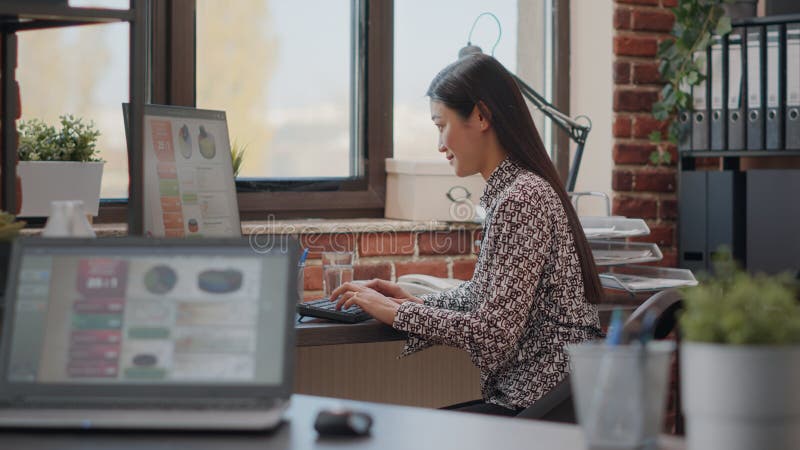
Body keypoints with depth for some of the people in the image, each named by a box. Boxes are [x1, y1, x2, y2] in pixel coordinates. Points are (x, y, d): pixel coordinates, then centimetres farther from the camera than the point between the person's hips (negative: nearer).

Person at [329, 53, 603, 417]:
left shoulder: (522, 199, -18)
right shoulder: (508, 191, 13)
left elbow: (493, 334, -21)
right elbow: (483, 295, 20)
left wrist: (396, 312, -12)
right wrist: (416, 302, 7)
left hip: (545, 405, -9)